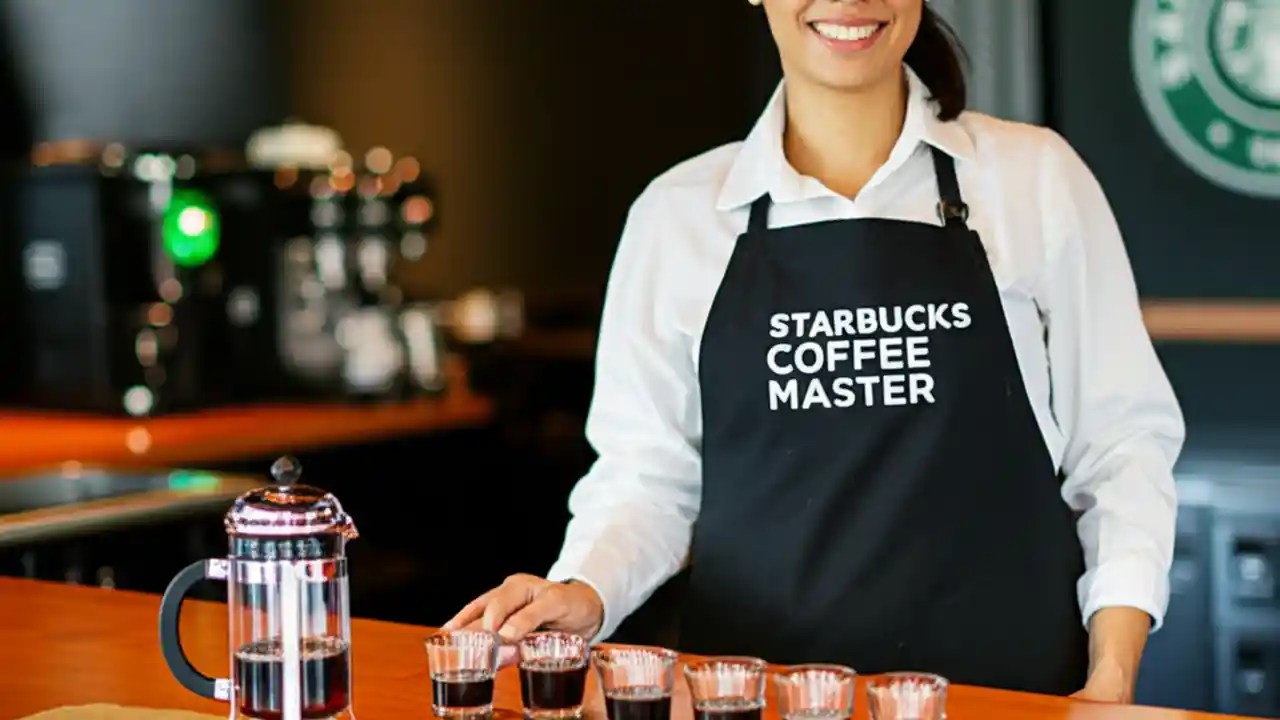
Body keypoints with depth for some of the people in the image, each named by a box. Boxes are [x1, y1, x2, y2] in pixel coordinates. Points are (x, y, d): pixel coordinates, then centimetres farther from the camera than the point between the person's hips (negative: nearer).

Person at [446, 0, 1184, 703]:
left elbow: (1120, 440, 1)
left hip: (1004, 683, 0)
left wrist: (1112, 678, -6)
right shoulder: (676, 214, 1)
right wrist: (585, 594, -14)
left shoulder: (1037, 177, -1)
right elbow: (647, 471, 5)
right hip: (752, 680, 1)